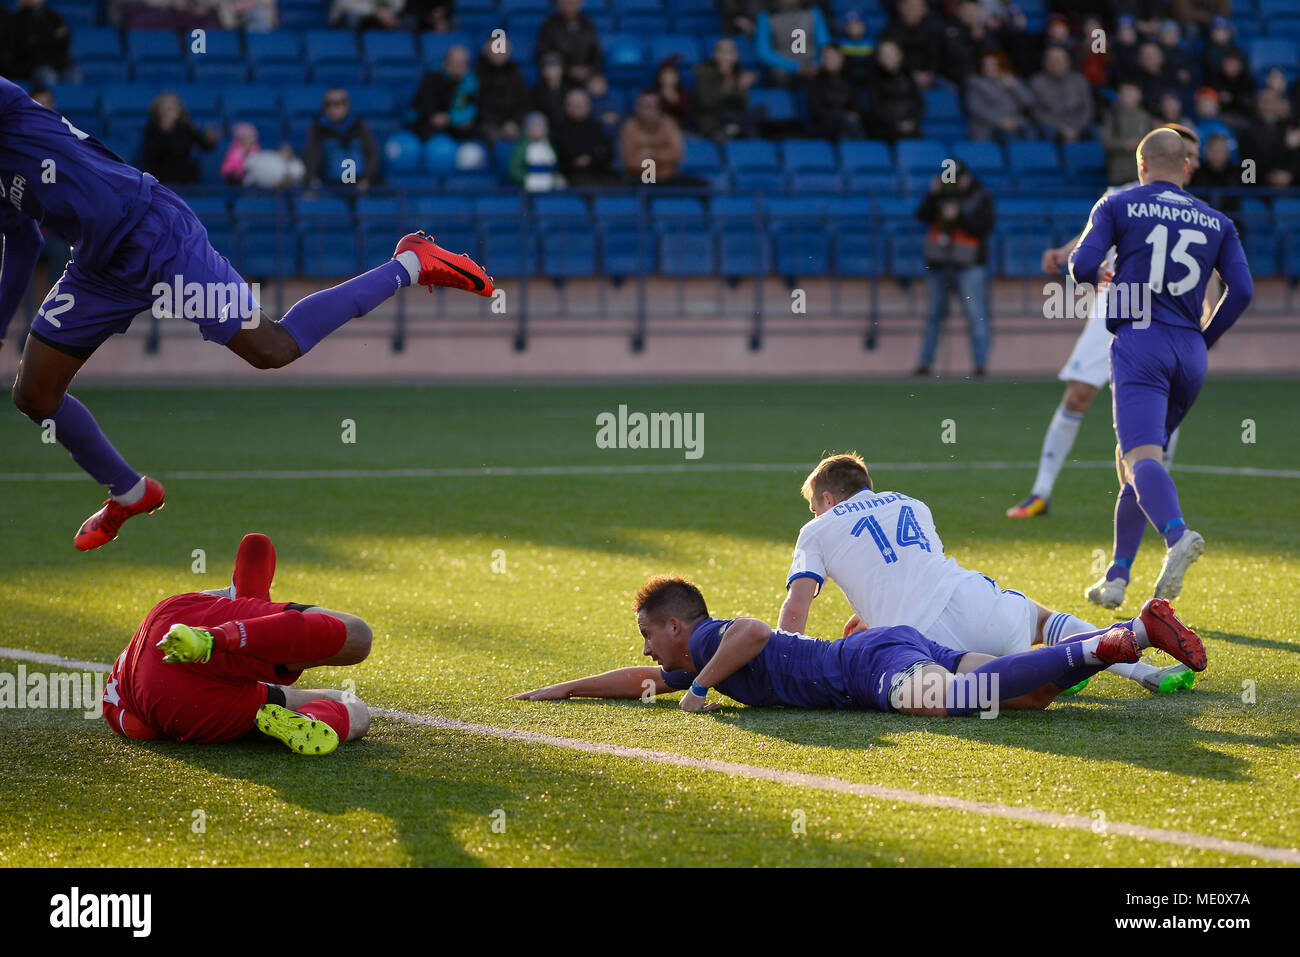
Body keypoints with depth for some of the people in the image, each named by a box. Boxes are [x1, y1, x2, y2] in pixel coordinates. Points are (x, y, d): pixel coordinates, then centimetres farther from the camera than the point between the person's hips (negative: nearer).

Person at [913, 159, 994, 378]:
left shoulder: (981, 197, 0)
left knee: (976, 315, -10)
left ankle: (980, 363, -9)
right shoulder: (941, 193, 11)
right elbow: (922, 215, 2)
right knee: (934, 314, 8)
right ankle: (925, 362, 13)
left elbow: (984, 227, -10)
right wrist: (932, 195, -11)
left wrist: (958, 217, -17)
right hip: (938, 264, 4)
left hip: (968, 266, -4)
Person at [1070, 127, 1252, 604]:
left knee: (1141, 457, -20)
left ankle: (1178, 535, -48)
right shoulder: (1216, 222, 16)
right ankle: (1116, 576, 15)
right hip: (1191, 354, 5)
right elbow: (1242, 290, 5)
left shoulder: (1118, 206, 6)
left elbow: (1083, 267, -4)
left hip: (1139, 341, -5)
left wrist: (1103, 276, 20)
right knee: (1130, 459, 18)